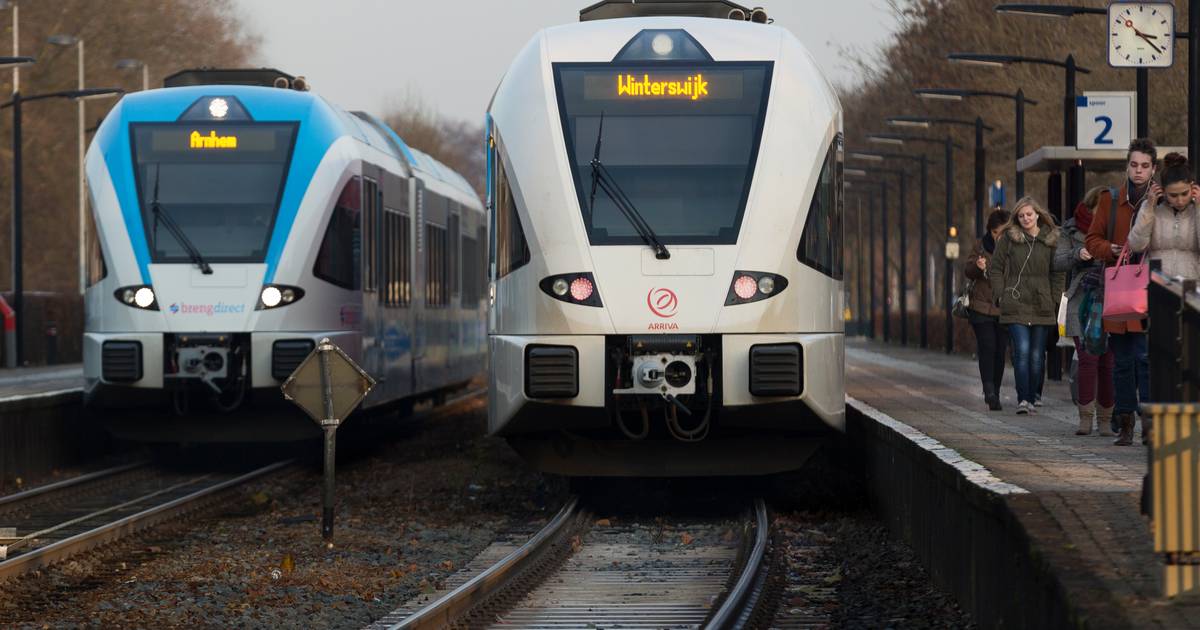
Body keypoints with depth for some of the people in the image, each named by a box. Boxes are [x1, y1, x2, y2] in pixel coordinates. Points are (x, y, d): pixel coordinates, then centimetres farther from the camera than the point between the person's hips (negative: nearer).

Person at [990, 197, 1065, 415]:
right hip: (1015, 305, -2)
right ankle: (1022, 399, -15)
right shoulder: (1008, 239, 3)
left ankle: (1030, 399, 14)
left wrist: (1054, 301, 2)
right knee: (1022, 351, -14)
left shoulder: (1050, 239, 8)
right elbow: (995, 269, 6)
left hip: (1042, 307, 2)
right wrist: (1001, 296, -3)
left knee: (1037, 356, 5)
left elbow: (1057, 274, 11)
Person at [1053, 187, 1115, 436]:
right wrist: (1077, 254, -15)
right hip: (1083, 301, -1)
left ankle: (1105, 420, 6)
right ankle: (1085, 418, -6)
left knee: (1108, 362, -3)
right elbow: (1058, 262, 3)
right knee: (1087, 359, -11)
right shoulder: (1071, 230, 8)